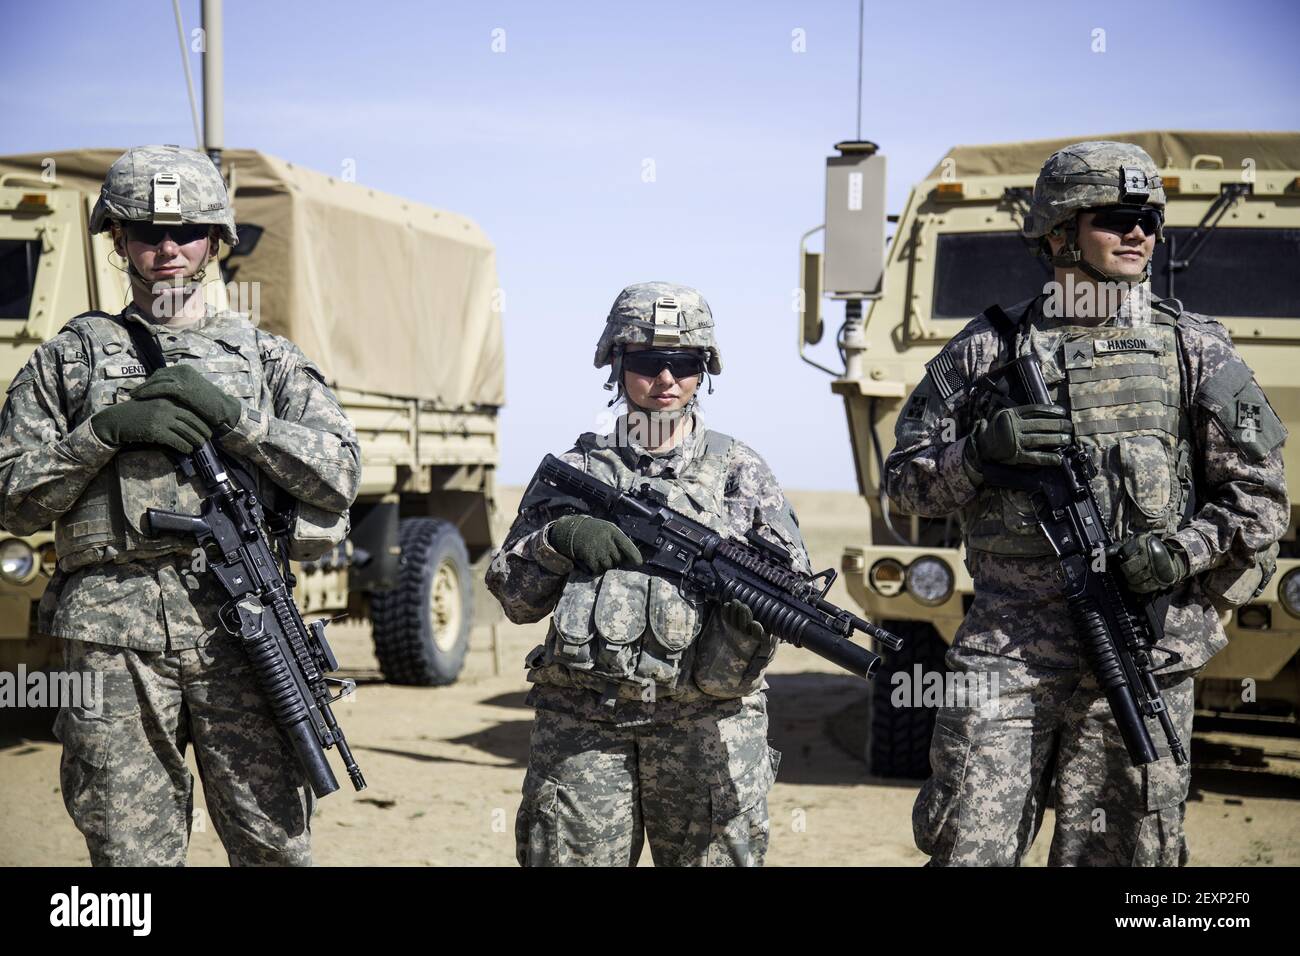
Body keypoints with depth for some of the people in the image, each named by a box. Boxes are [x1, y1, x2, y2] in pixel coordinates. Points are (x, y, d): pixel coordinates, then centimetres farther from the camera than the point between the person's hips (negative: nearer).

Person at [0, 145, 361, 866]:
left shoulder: (265, 356, 17)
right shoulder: (69, 358, 15)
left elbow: (339, 475, 5)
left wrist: (230, 414, -6)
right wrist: (105, 431, -7)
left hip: (237, 620, 0)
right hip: (112, 632, 0)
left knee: (274, 842, -2)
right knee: (132, 850, 2)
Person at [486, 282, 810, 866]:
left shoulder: (740, 469, 11)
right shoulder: (574, 469, 13)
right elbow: (514, 597, 10)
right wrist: (560, 540, -10)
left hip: (707, 723, 0)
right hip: (580, 720, 1)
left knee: (717, 852, -2)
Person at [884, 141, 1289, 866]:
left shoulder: (1196, 349, 8)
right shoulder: (988, 348, 8)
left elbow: (1261, 496, 6)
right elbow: (906, 480, 9)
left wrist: (1185, 551, -11)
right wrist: (981, 449, -11)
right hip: (1007, 650, 0)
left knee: (1112, 854, 5)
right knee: (969, 847, -3)